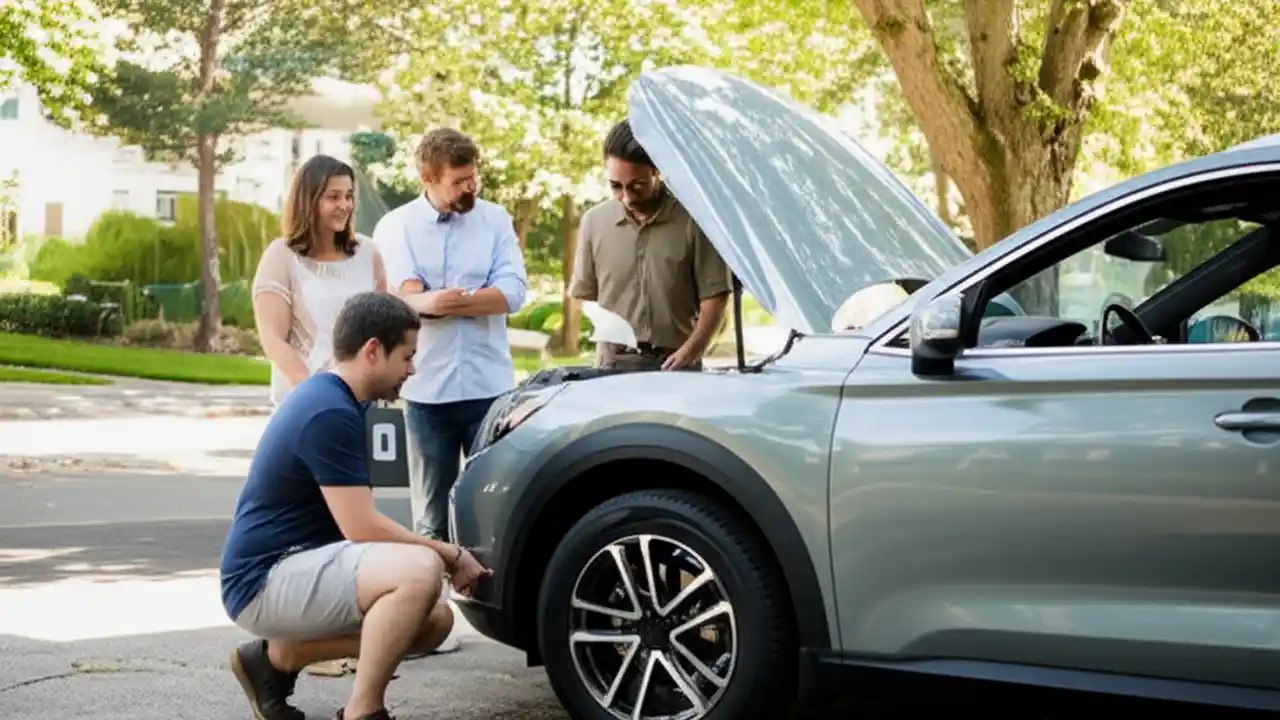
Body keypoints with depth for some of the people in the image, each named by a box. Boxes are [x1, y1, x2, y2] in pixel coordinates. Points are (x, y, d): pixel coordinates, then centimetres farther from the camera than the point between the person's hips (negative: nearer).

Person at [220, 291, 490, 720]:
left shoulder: (329, 398, 12)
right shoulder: (329, 413, -20)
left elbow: (353, 520, 21)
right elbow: (361, 528, -21)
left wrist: (443, 555, 12)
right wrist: (452, 557, -9)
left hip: (291, 568, 11)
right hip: (264, 580, -11)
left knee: (435, 620, 7)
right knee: (421, 571, -29)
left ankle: (276, 657, 12)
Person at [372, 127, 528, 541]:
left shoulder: (495, 220, 6)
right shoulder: (395, 227, 3)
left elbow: (513, 292, -7)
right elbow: (404, 298, -12)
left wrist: (435, 300, -13)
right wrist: (477, 298, -14)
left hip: (490, 387, 1)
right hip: (427, 390, -1)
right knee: (432, 517, 8)